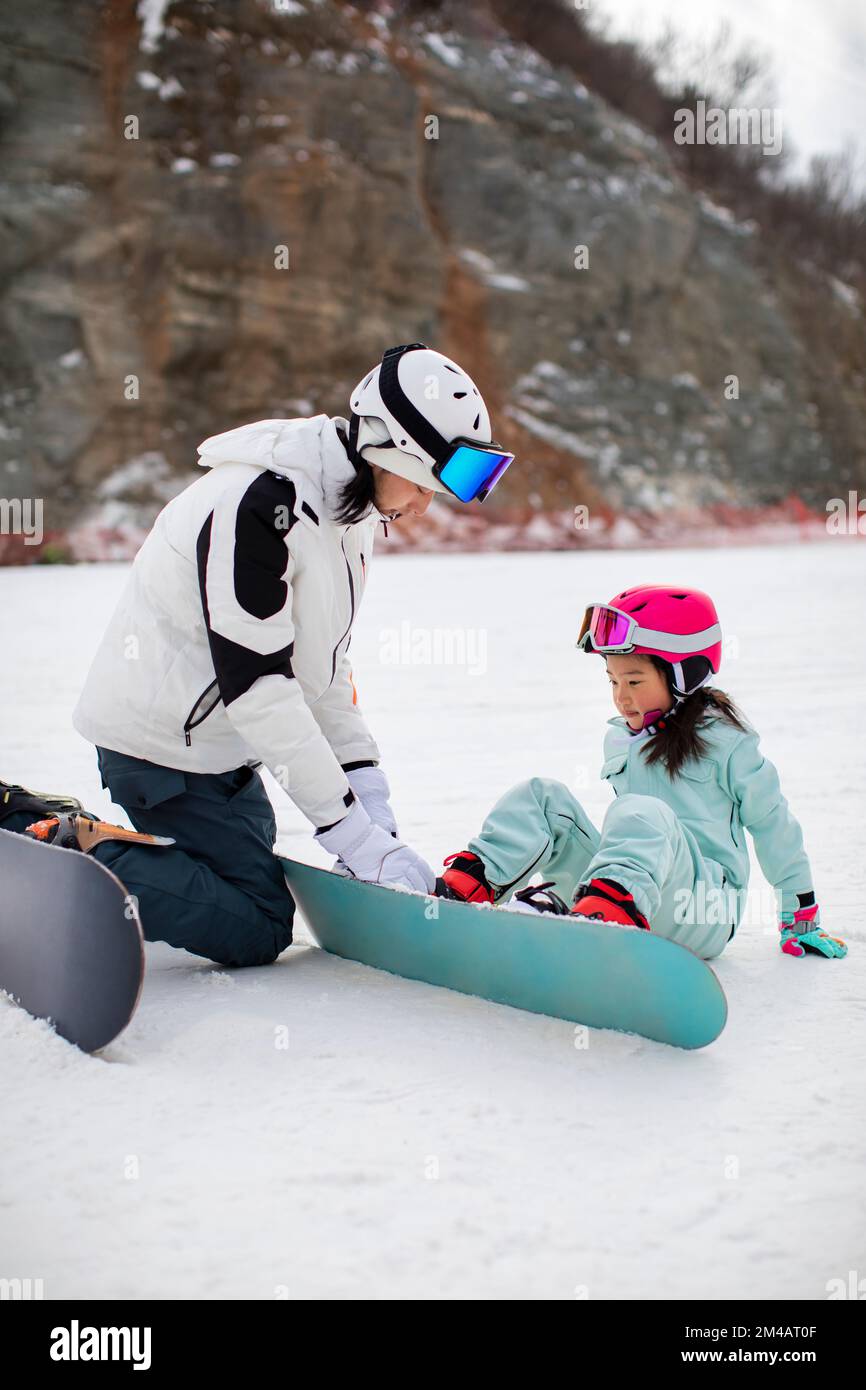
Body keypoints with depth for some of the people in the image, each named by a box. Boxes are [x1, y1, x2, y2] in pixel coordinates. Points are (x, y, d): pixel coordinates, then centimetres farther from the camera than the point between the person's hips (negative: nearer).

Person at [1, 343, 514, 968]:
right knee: (256, 930, -9)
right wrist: (350, 830, -24)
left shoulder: (351, 505, 3)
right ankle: (75, 849, -3)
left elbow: (326, 664, 8)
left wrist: (372, 802, 0)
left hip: (218, 738, 10)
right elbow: (257, 687, -27)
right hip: (161, 738, -9)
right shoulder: (257, 504, -27)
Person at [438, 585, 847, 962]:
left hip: (704, 916, -6)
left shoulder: (722, 739, -1)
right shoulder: (618, 738, 17)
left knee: (643, 813, -35)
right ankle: (465, 887, -29)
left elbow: (772, 823, 5)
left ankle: (606, 914, -65)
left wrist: (801, 921, 9)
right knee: (542, 797, -8)